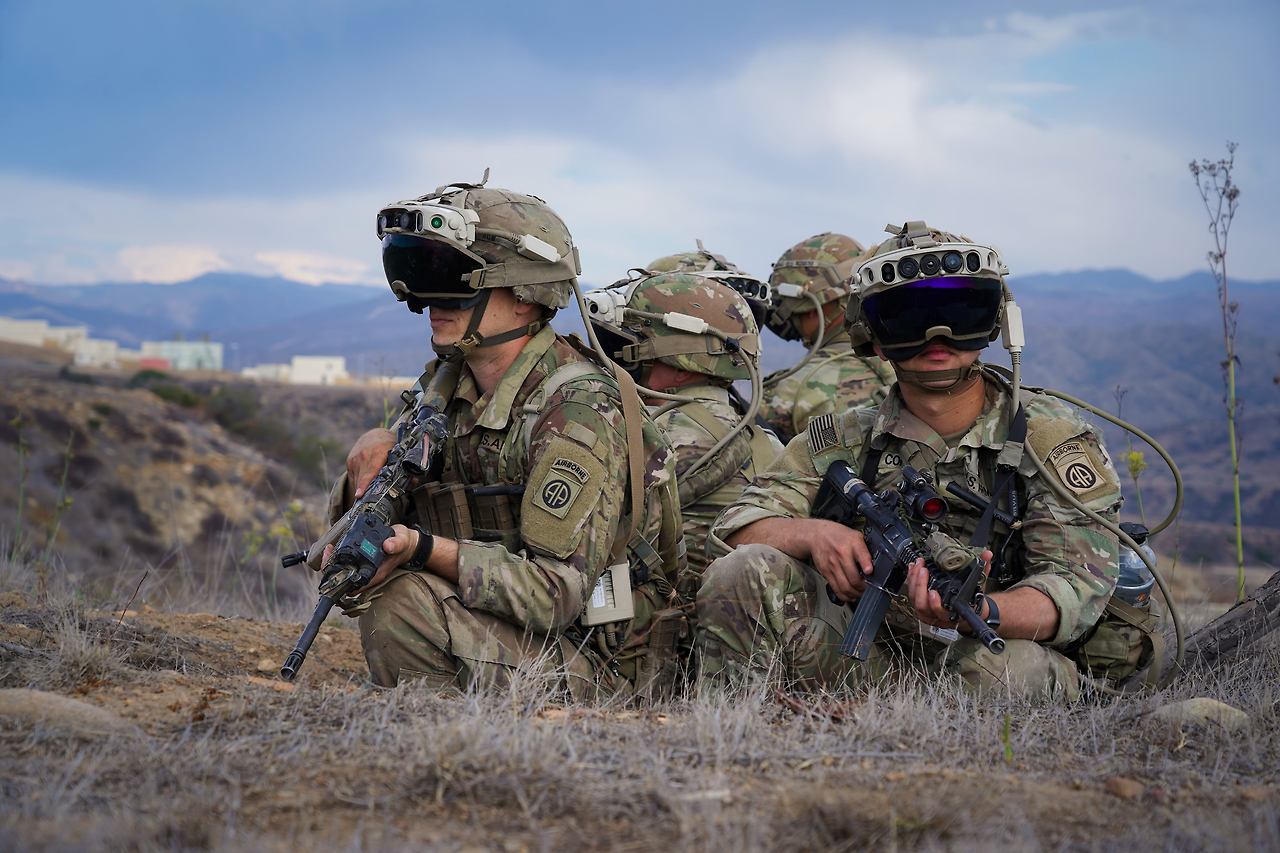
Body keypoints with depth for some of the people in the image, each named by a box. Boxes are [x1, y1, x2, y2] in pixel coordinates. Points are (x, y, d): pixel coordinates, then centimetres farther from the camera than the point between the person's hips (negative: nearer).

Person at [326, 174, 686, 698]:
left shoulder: (575, 413, -20)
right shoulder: (448, 385, 6)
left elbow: (555, 594, -25)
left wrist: (426, 549, -34)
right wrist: (376, 453, -11)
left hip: (600, 669, -9)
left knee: (402, 599, -24)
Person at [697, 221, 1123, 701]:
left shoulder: (1053, 440, -3)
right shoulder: (849, 441, 8)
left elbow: (1078, 587, -15)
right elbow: (739, 525, 4)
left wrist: (977, 613, -38)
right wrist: (812, 533, -20)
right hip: (865, 657, 2)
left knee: (1010, 668, -39)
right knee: (744, 574, -18)